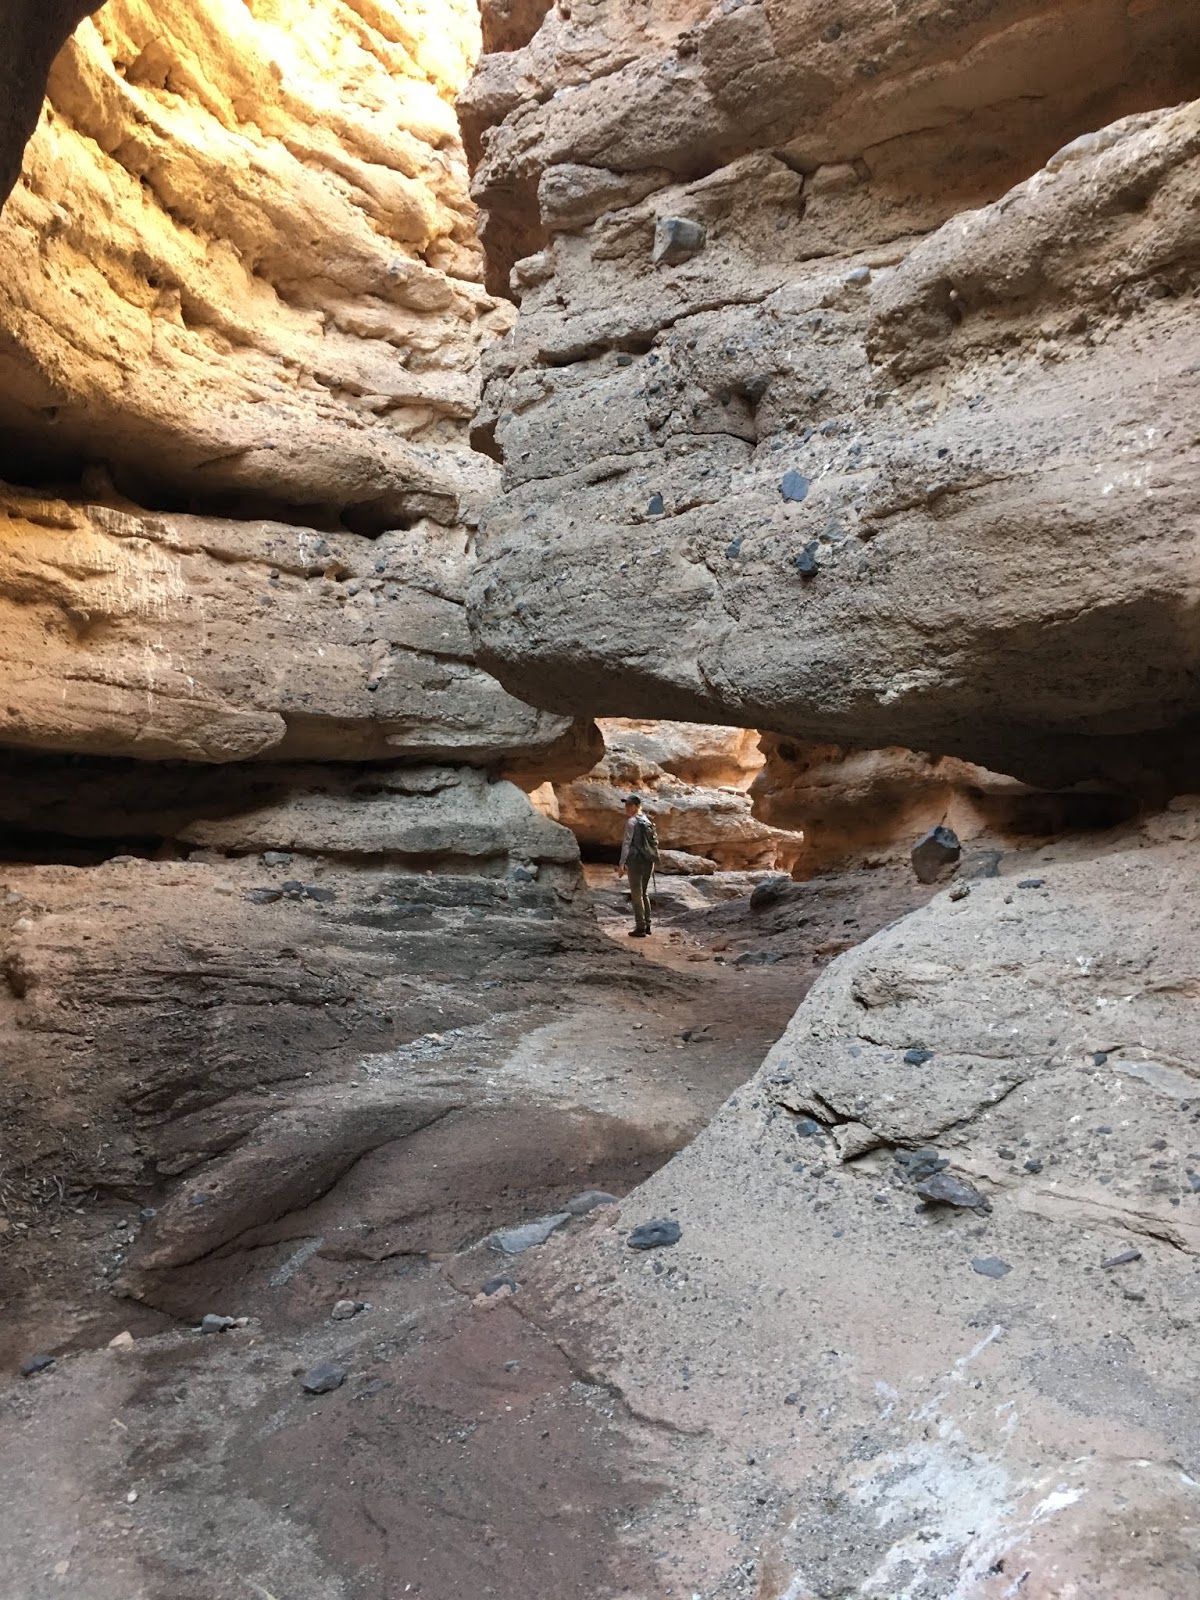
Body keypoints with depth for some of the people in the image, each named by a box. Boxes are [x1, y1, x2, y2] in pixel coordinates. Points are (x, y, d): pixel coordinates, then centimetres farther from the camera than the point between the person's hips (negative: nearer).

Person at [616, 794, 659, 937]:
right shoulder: (648, 821, 13)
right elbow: (654, 843, 16)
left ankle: (640, 928, -2)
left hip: (636, 861, -8)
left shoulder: (632, 822, -11)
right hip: (649, 861, 8)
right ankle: (646, 924, 22)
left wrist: (622, 864, -15)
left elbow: (626, 843, -16)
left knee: (636, 894, -2)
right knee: (644, 893, 18)